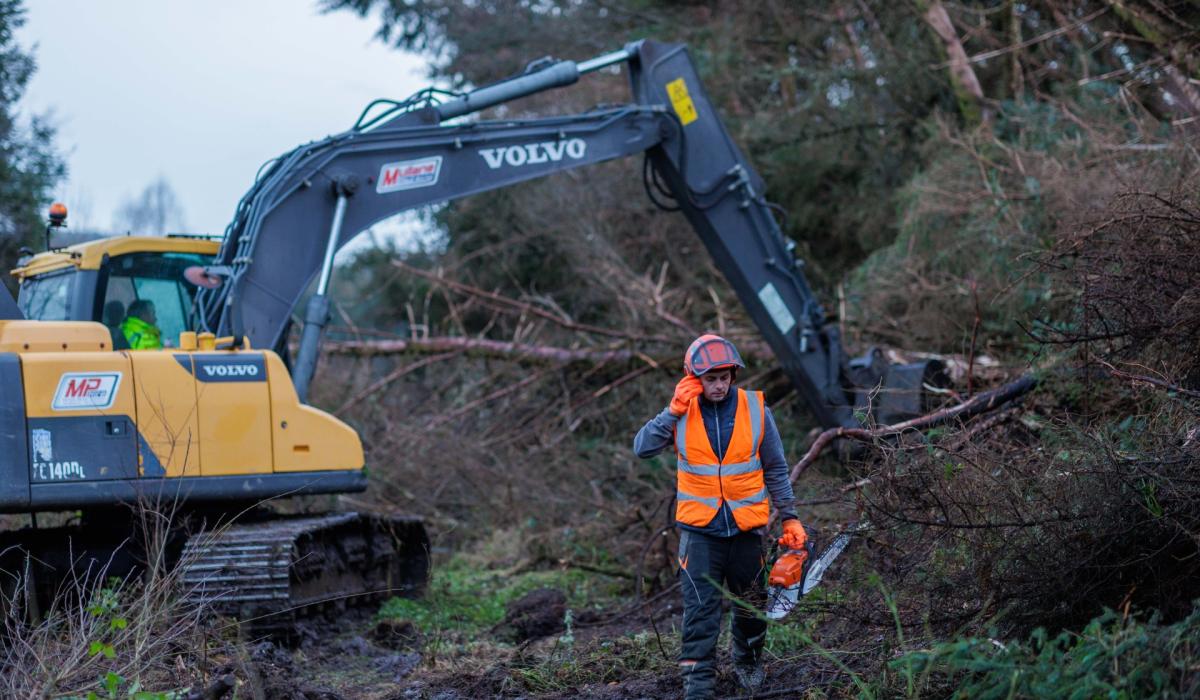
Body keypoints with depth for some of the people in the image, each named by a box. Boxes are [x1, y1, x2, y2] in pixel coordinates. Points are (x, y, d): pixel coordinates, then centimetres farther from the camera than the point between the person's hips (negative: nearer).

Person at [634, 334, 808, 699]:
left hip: (746, 527, 2)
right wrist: (675, 409, -21)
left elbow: (776, 470, 2)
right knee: (699, 611, -7)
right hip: (700, 528, -1)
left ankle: (748, 661, 39)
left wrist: (790, 518, 1)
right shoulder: (683, 412, -5)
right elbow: (643, 447, -16)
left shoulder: (755, 409, -5)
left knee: (752, 605, 16)